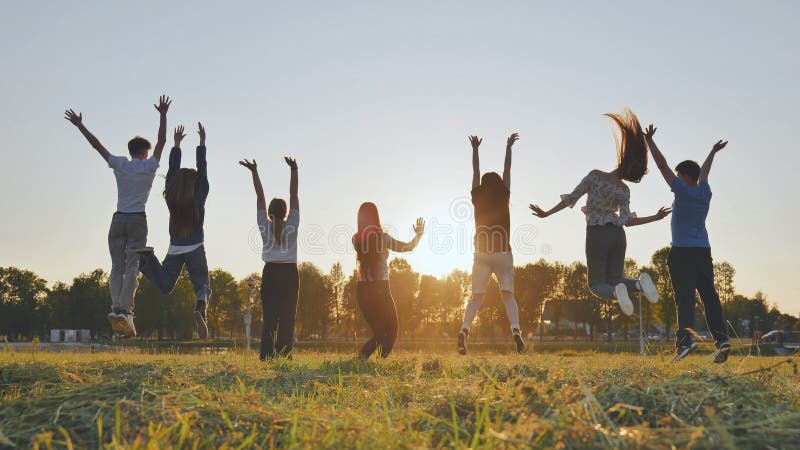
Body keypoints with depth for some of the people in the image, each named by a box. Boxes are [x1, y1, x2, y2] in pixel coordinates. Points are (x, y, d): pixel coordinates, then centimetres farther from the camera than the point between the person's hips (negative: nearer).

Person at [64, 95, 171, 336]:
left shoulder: (119, 164, 7)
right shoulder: (148, 167, 1)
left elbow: (97, 144, 11)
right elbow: (162, 141, 2)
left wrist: (79, 126, 19)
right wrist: (163, 115, 5)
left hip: (118, 220, 3)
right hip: (137, 220, -3)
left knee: (117, 266, 2)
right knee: (132, 267, -7)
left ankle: (116, 307, -12)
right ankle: (125, 309, -19)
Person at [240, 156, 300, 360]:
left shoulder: (265, 226, 1)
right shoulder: (292, 225, -1)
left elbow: (260, 196, 3)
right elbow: (294, 196, 1)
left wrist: (254, 172, 5)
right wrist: (294, 171, 4)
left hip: (270, 273, 1)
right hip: (289, 274, -1)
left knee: (269, 317, 1)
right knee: (287, 317, 0)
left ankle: (267, 355, -7)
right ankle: (284, 355, -6)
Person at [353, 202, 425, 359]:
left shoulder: (356, 239, 2)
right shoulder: (382, 237, -8)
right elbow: (409, 247, 2)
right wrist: (419, 233, 21)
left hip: (362, 290, 5)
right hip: (380, 289, -5)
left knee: (378, 331, 17)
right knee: (391, 330, 8)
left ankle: (363, 357, -5)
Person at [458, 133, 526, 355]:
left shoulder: (478, 199, 4)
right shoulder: (504, 198, 1)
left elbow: (475, 172, 14)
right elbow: (507, 170, 11)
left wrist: (475, 149, 24)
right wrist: (508, 147, 20)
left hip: (481, 254, 1)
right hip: (503, 254, -1)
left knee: (476, 297, 3)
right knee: (508, 295, -2)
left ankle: (465, 328, -20)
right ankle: (515, 329, -23)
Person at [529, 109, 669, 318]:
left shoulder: (594, 176, -6)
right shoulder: (624, 190, 1)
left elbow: (571, 199, -7)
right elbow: (627, 221, -3)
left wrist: (546, 213, 2)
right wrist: (656, 217, 10)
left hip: (596, 234, -3)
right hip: (617, 235, 3)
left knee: (597, 284, 6)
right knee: (614, 280, 13)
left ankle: (618, 292, -30)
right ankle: (640, 282, -21)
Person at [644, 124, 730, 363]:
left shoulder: (683, 191, -4)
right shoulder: (705, 193, 12)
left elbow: (663, 165, -4)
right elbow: (704, 172, 32)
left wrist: (649, 141, 0)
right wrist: (713, 152, 50)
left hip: (682, 253, -6)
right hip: (703, 252, 6)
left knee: (685, 297, -11)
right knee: (709, 296, 4)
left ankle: (685, 338, -20)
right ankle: (721, 338, -3)